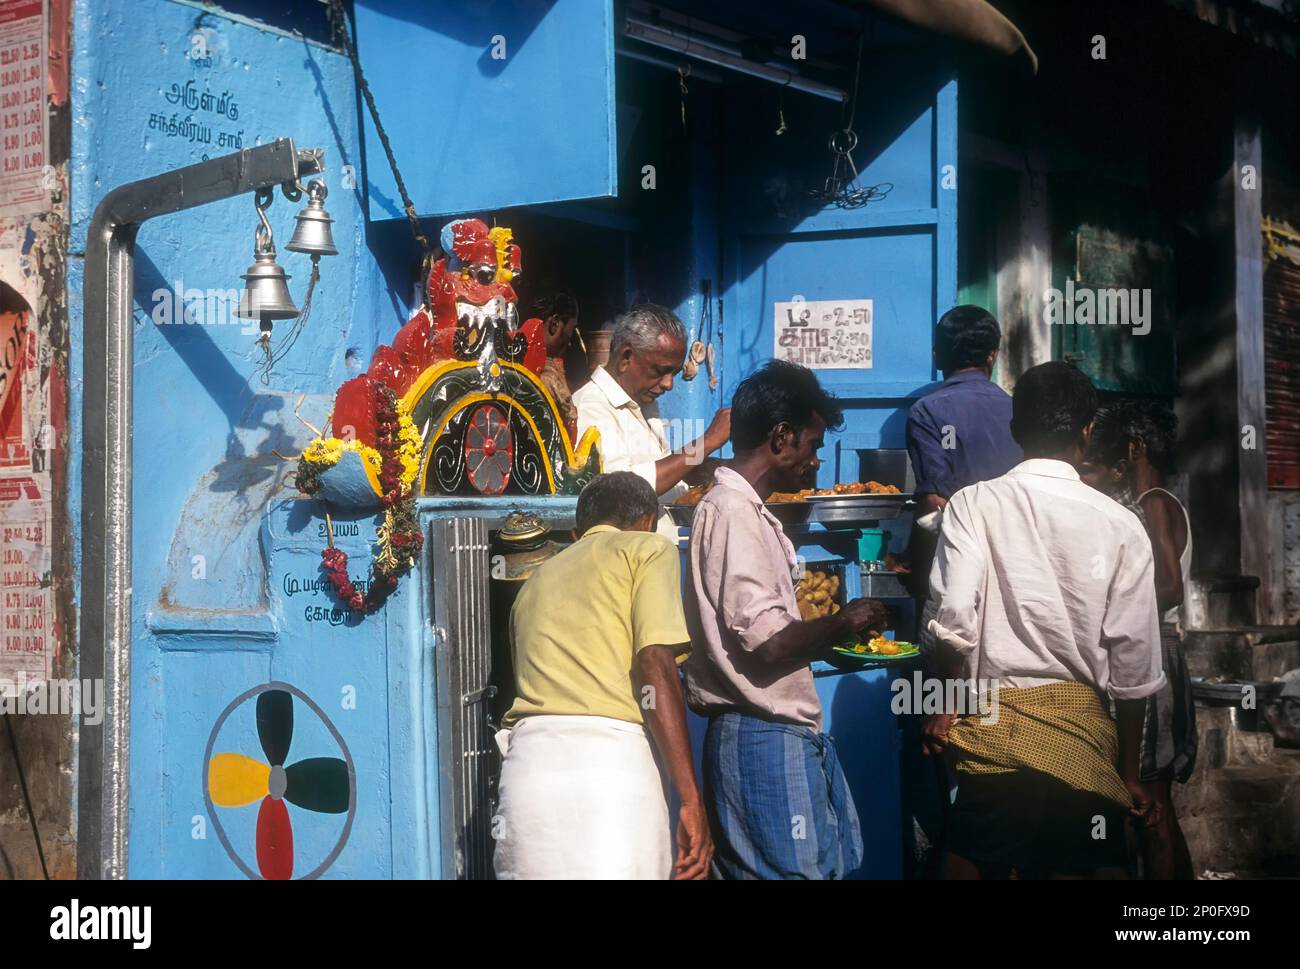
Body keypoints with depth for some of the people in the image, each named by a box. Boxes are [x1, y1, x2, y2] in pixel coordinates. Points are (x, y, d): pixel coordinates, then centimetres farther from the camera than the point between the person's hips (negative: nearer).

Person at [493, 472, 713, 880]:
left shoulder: (538, 579, 29)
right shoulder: (647, 549, 11)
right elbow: (654, 666, -4)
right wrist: (691, 800, -8)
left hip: (529, 766, 5)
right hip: (609, 764, -5)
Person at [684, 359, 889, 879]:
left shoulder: (745, 510, 16)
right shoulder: (732, 512, -15)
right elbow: (769, 641, -22)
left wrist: (836, 639, 14)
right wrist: (843, 622, -7)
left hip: (788, 730, 10)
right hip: (763, 738, -10)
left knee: (829, 862, 15)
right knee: (788, 869, -3)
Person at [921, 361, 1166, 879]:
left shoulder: (974, 505, -3)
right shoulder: (1120, 525, 0)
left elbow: (952, 620, -13)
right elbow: (1133, 661, 2)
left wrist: (943, 700, 6)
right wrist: (1129, 770, 13)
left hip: (994, 725, -1)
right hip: (1084, 728, 1)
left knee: (972, 865, 11)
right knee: (1074, 868, 10)